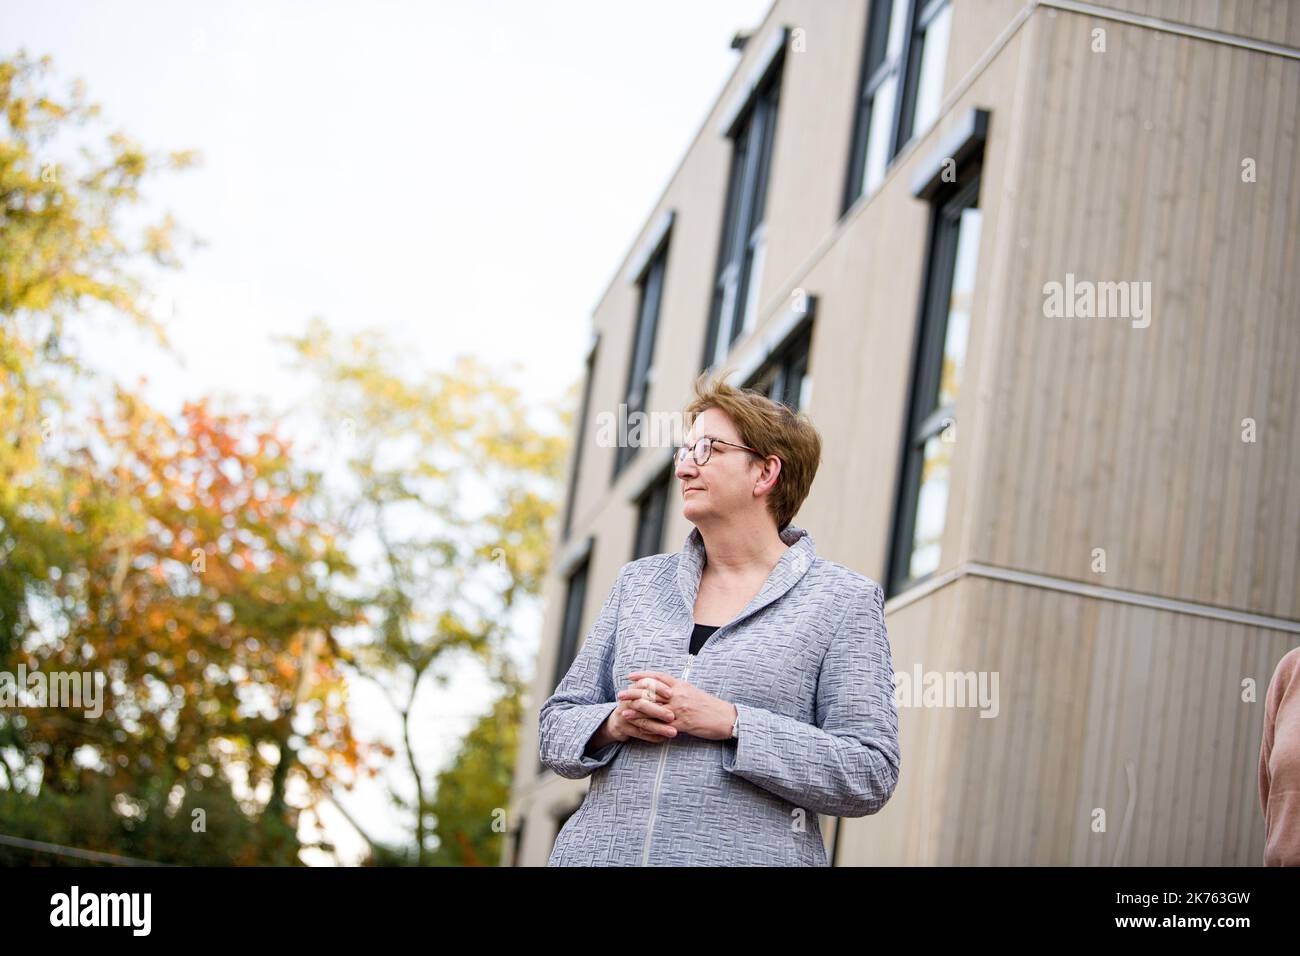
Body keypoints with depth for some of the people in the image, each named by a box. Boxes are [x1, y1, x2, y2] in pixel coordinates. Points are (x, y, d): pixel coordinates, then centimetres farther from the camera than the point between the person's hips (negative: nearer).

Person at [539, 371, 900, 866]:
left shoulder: (842, 600, -1)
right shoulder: (640, 581, 11)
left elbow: (870, 774, -8)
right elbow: (557, 725, 12)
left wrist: (728, 723, -16)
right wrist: (616, 724, -10)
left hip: (749, 853, -3)